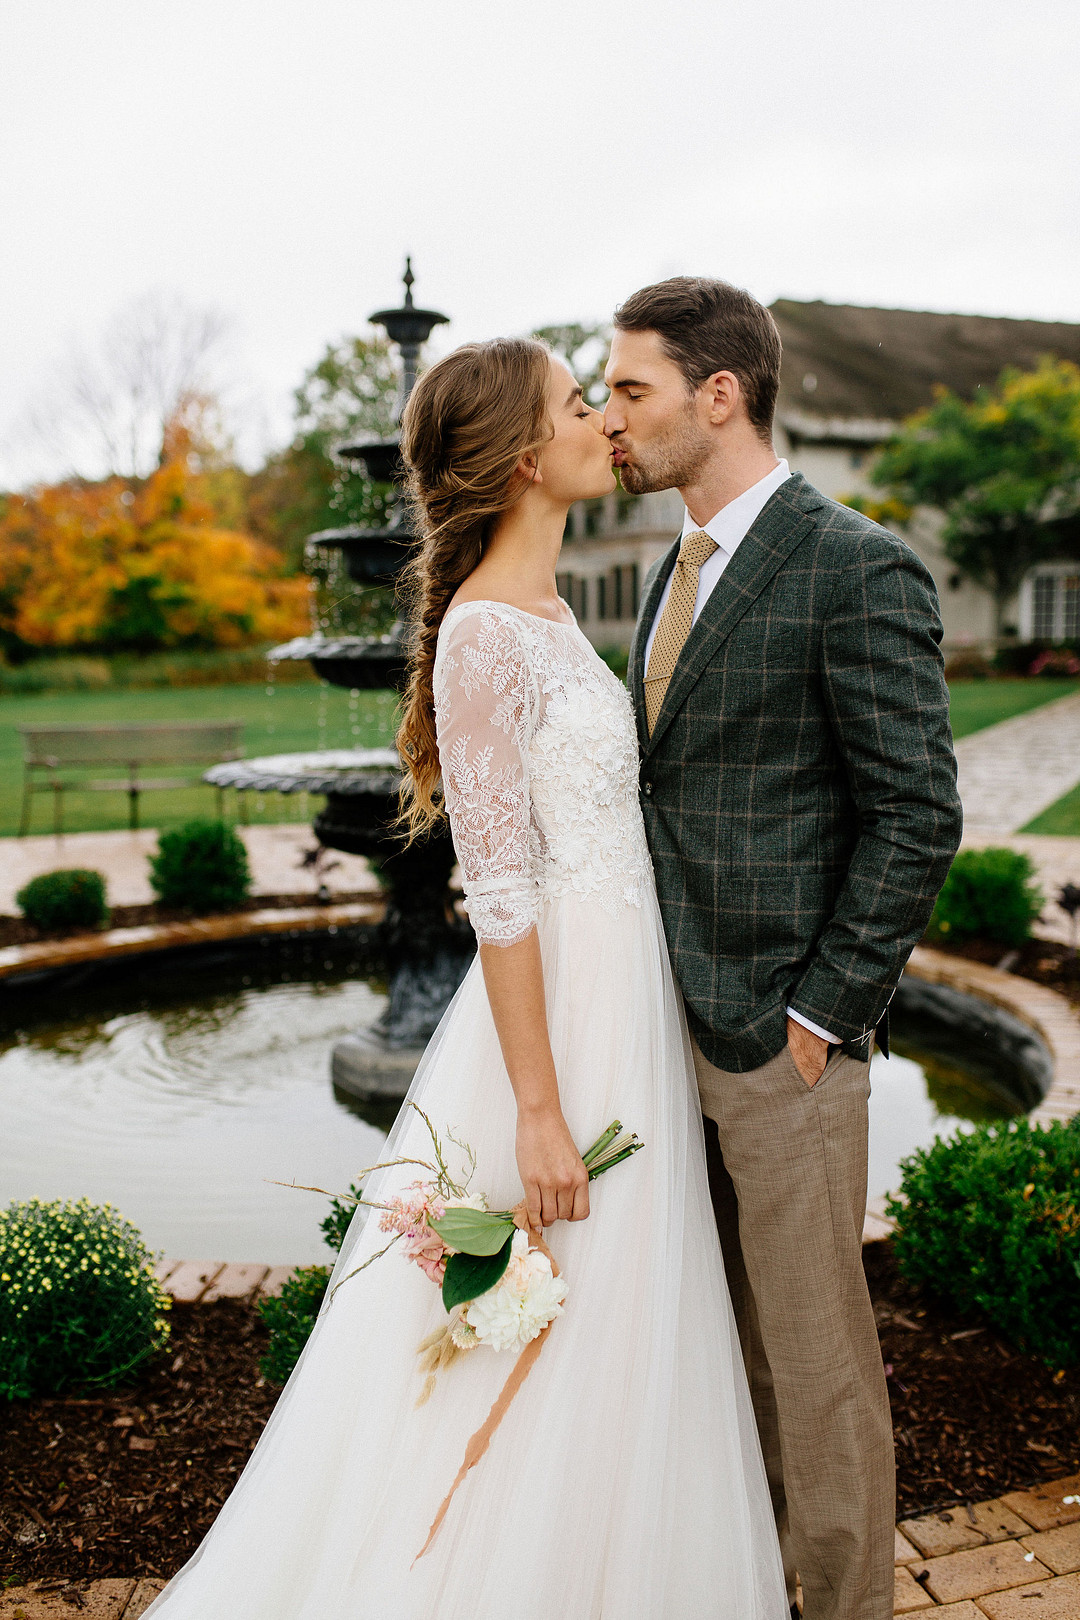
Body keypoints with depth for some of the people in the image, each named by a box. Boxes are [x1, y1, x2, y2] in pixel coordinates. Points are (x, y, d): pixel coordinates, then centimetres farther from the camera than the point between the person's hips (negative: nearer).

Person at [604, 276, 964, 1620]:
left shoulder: (857, 571, -13)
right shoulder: (677, 571, 13)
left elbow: (917, 817, -15)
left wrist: (820, 1012, -14)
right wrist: (654, 991, 13)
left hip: (779, 1037, -8)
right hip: (675, 1019, 8)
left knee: (813, 1352, 7)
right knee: (720, 1340, 19)